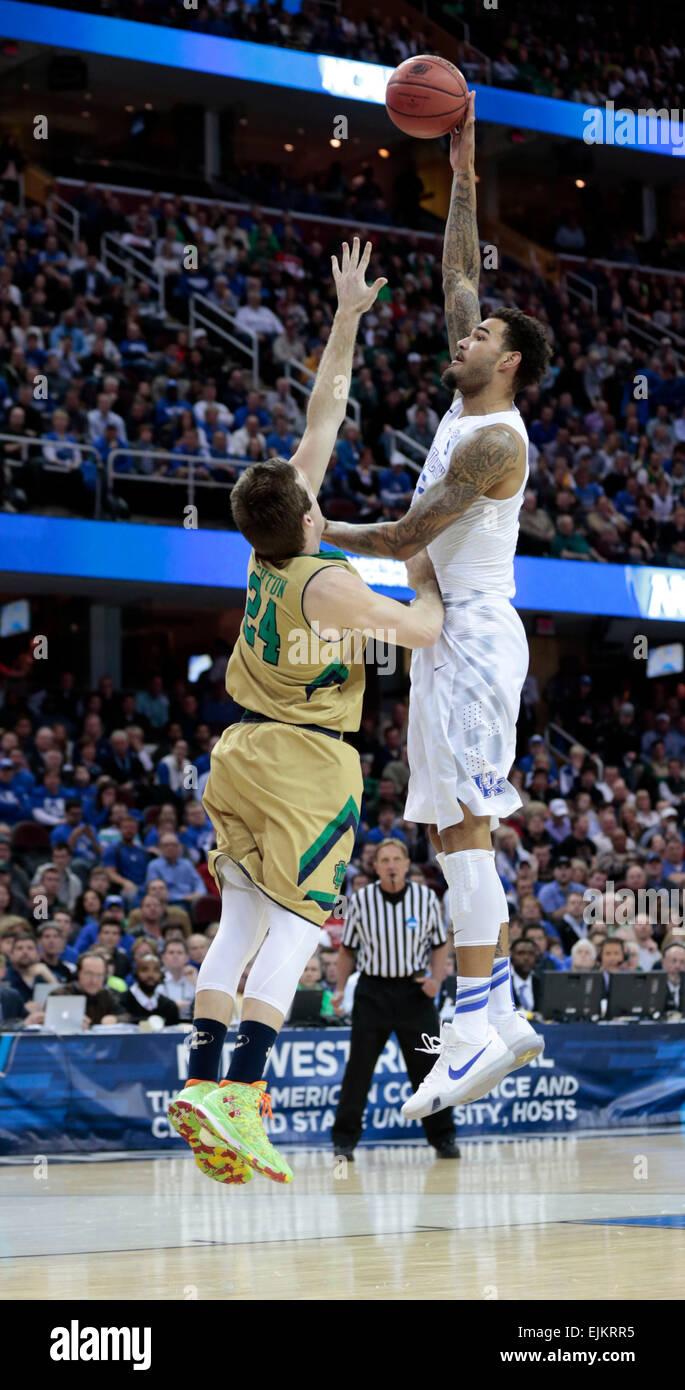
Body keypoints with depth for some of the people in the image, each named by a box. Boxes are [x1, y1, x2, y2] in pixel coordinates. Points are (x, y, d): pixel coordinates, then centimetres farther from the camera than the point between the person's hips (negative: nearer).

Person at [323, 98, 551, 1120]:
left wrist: (313, 530, -2)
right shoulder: (466, 406, 13)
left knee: (463, 826, -16)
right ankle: (499, 1013, 6)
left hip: (474, 635, -10)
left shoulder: (496, 439, -13)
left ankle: (480, 1021, -20)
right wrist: (462, 182, 19)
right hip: (450, 636, 10)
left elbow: (406, 538, -15)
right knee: (458, 829, 6)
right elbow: (459, 280, 22)